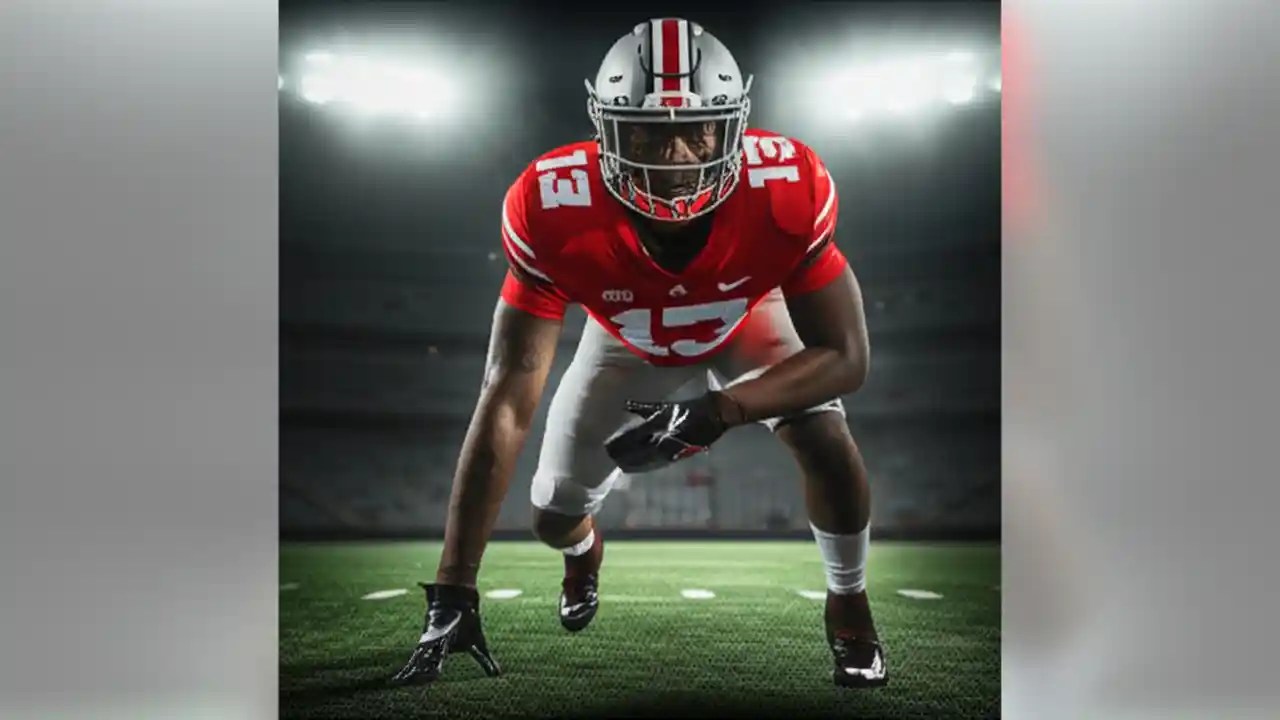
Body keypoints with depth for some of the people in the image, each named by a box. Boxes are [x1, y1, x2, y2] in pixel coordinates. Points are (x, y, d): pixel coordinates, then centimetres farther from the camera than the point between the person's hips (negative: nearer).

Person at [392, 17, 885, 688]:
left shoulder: (787, 190, -39)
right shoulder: (554, 210, -39)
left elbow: (845, 357, -30)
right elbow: (505, 404, -36)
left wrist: (713, 412, -48)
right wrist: (451, 594, -36)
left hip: (747, 316, 0)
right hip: (627, 334, 1)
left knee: (827, 444, -25)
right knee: (552, 516, 2)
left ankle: (847, 602, 7)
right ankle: (584, 550, 44)